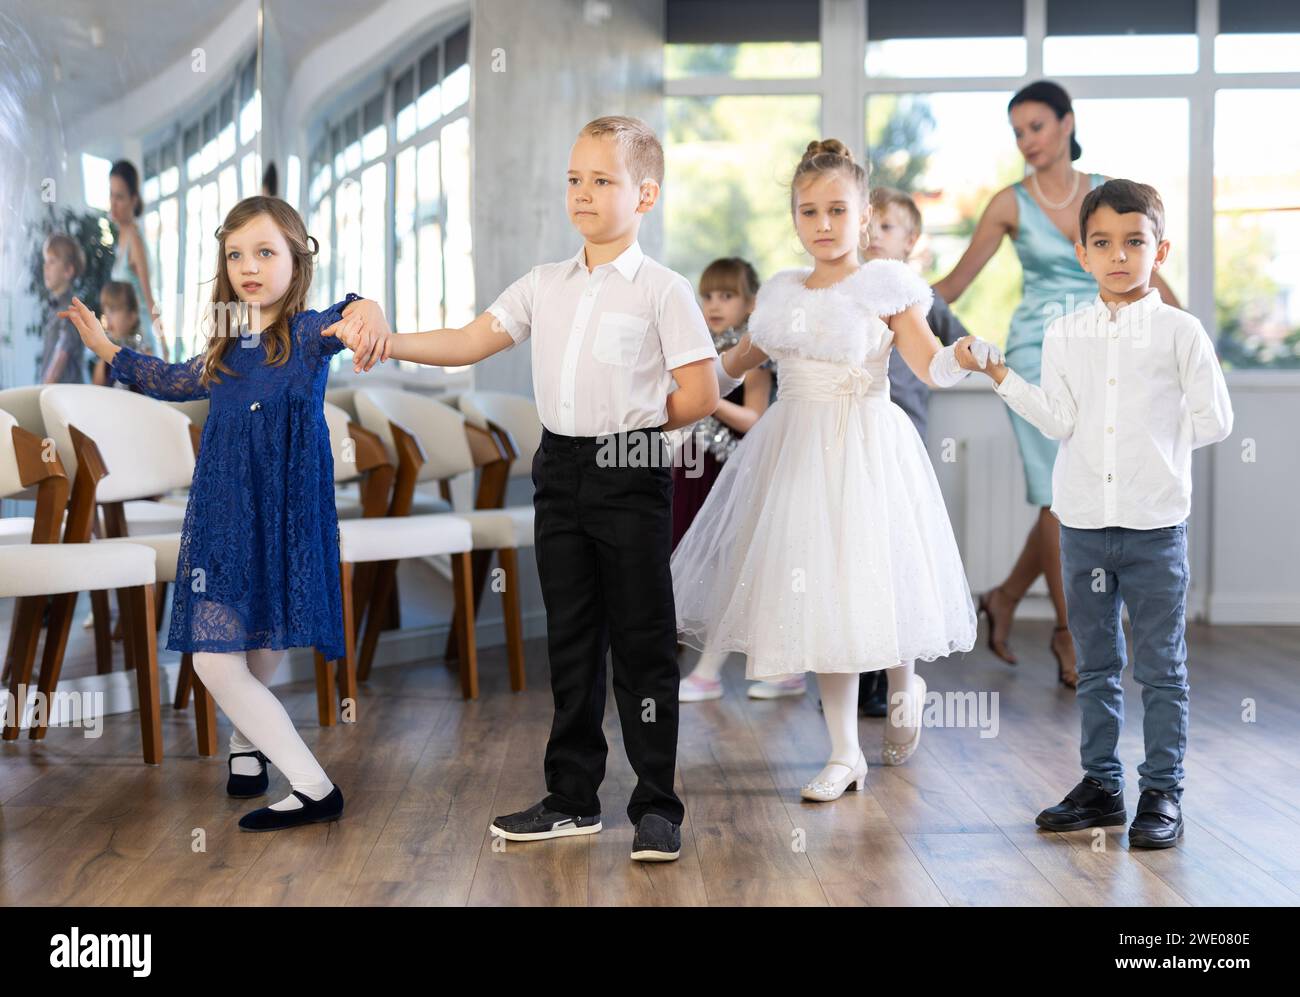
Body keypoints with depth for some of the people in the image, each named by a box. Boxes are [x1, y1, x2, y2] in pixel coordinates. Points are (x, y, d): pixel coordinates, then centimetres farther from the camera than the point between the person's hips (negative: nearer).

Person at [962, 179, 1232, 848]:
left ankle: (1162, 792, 12)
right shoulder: (1065, 335, 6)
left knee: (1161, 667, 3)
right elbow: (1059, 420, -2)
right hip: (1083, 518, 3)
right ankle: (1100, 784, 23)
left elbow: (1213, 420, 1)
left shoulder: (1180, 332, -1)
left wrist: (1154, 445, -1)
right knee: (1095, 665, 13)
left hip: (1154, 522, -3)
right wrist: (1001, 376, -10)